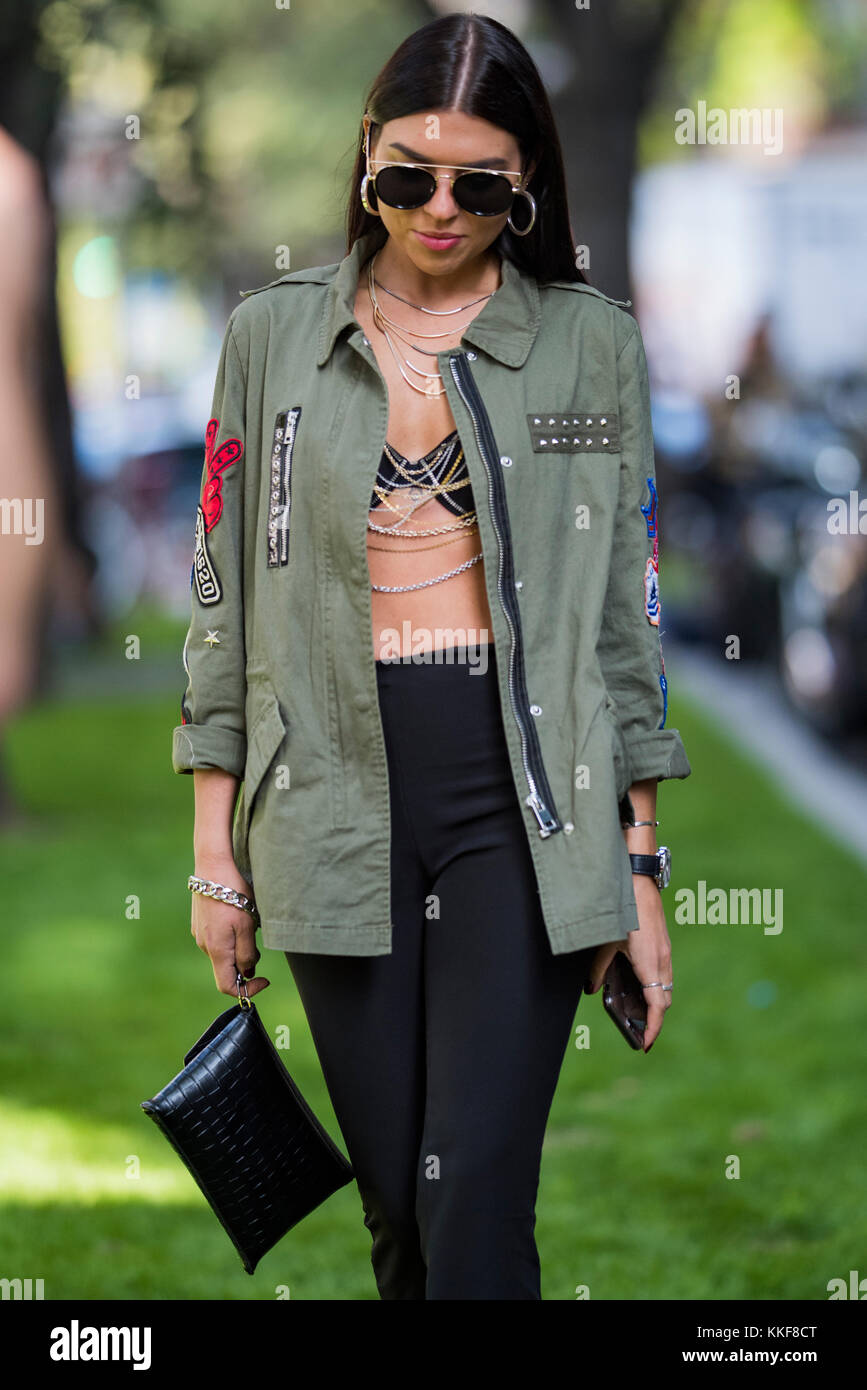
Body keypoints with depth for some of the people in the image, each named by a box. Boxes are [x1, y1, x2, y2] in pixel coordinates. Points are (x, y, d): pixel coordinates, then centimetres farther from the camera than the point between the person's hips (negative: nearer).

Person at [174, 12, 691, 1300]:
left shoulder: (591, 341, 5)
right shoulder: (274, 334, 8)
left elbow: (629, 607, 6)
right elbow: (226, 589, 10)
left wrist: (641, 866, 2)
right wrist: (217, 848, 6)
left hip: (526, 801, -2)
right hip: (335, 795, 2)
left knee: (477, 1204, -12)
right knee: (397, 1205, 5)